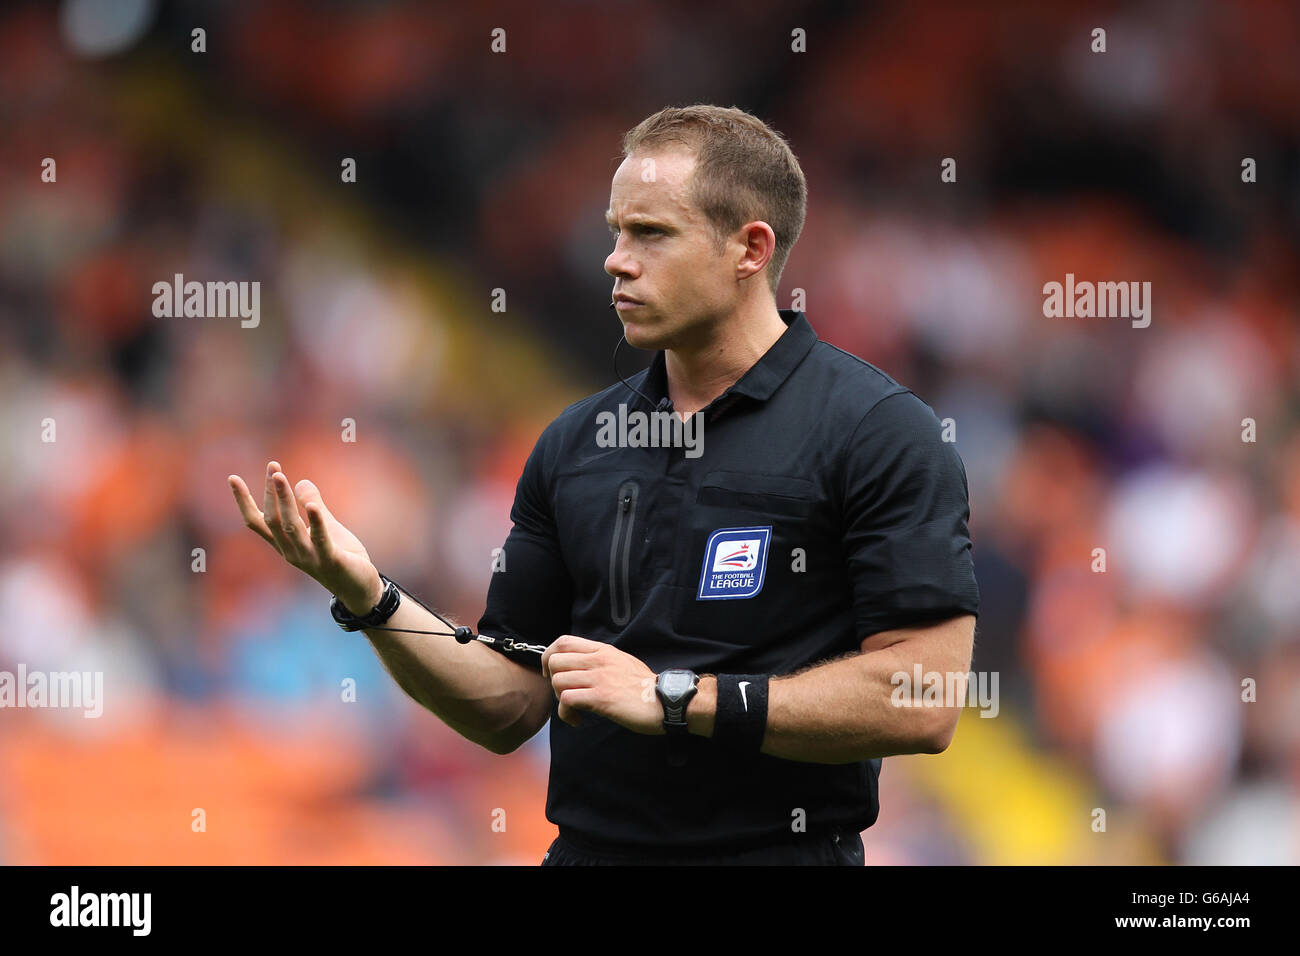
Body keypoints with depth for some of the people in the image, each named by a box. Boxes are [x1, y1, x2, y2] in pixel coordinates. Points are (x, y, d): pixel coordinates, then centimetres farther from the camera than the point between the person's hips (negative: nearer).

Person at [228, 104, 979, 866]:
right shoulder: (577, 443, 11)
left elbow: (922, 703, -15)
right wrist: (365, 596, -3)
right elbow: (511, 705, 12)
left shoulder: (883, 432, -7)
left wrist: (673, 697, -15)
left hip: (778, 848, -5)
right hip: (589, 846, 5)